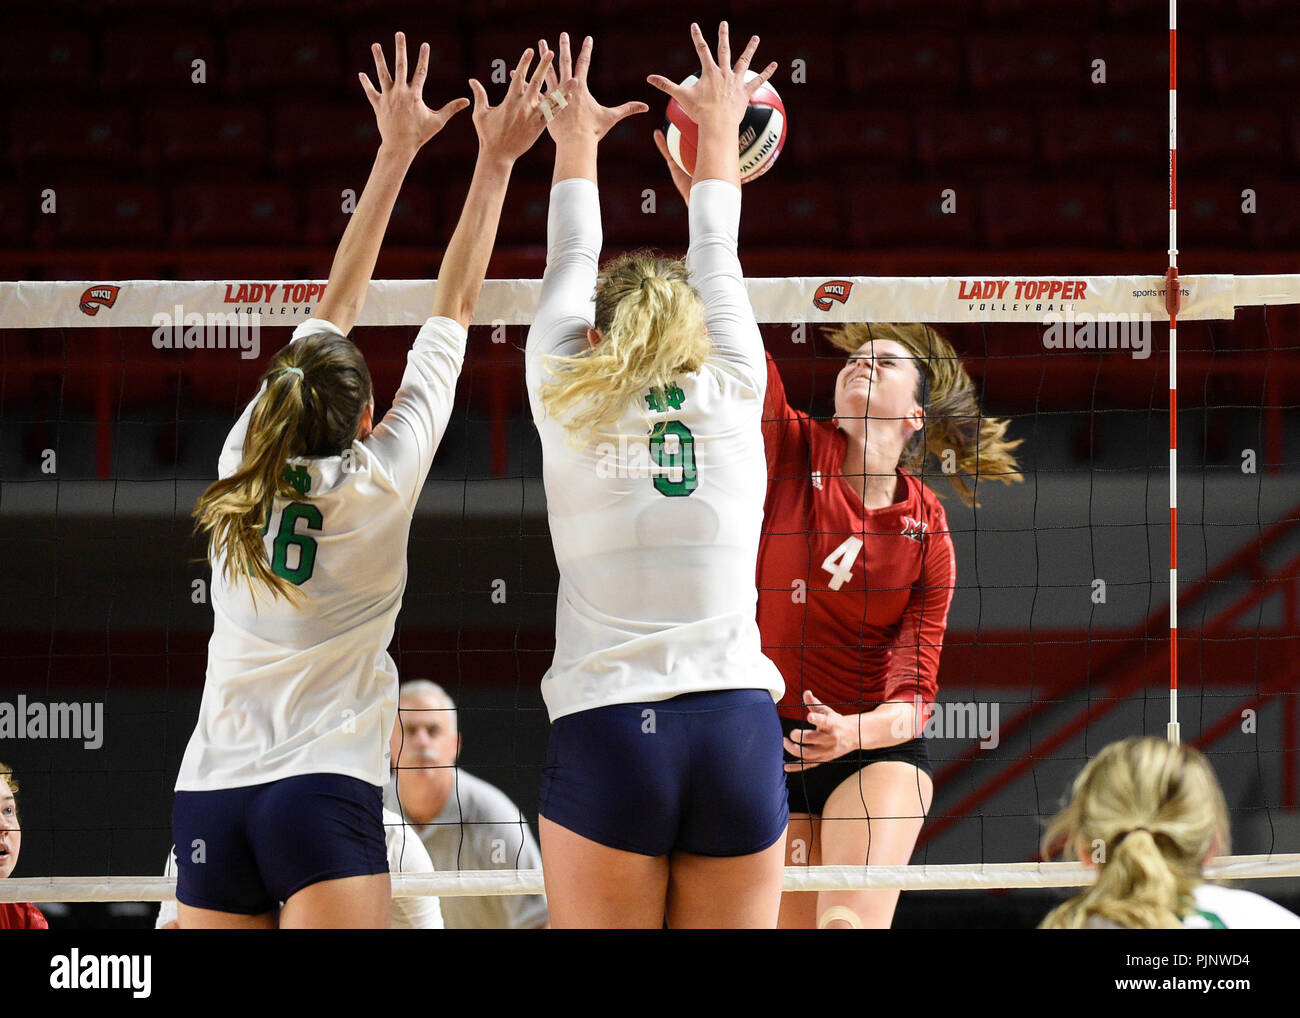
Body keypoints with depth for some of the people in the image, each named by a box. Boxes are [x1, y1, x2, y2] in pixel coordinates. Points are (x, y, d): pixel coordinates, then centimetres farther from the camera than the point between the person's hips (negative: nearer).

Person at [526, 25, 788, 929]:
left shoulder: (568, 402, 6)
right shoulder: (734, 392, 9)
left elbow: (571, 269, 25)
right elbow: (716, 259, 26)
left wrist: (577, 143, 43)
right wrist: (720, 129, 44)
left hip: (603, 736, -1)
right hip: (738, 728, 1)